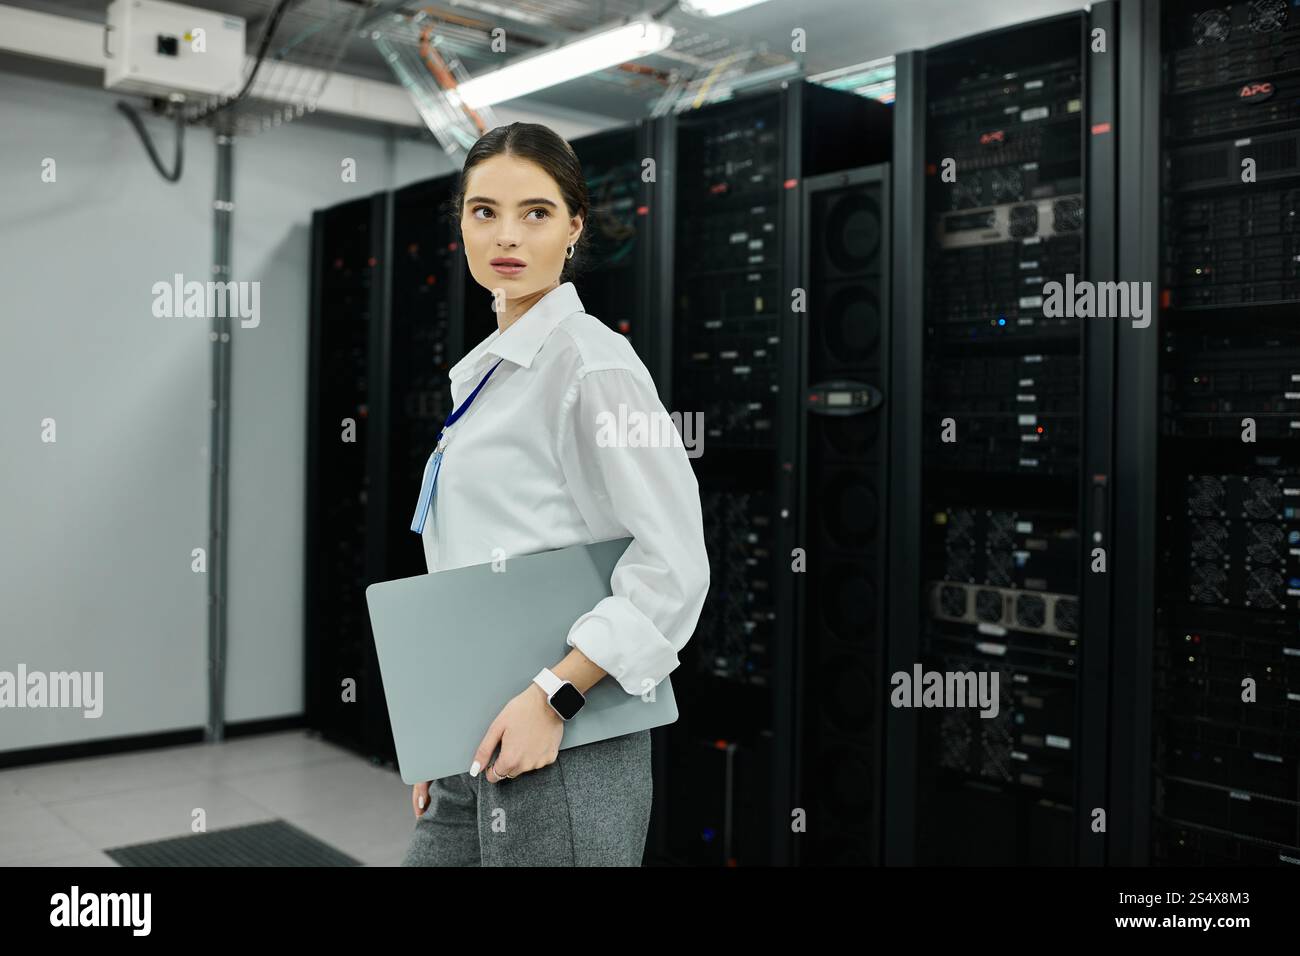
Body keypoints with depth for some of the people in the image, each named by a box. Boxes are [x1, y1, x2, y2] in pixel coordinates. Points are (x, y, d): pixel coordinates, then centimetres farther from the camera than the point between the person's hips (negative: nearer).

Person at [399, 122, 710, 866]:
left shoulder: (589, 360, -12)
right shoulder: (486, 370, 13)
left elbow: (674, 563, -18)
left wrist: (551, 696, -21)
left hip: (558, 752, -8)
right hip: (481, 750, 8)